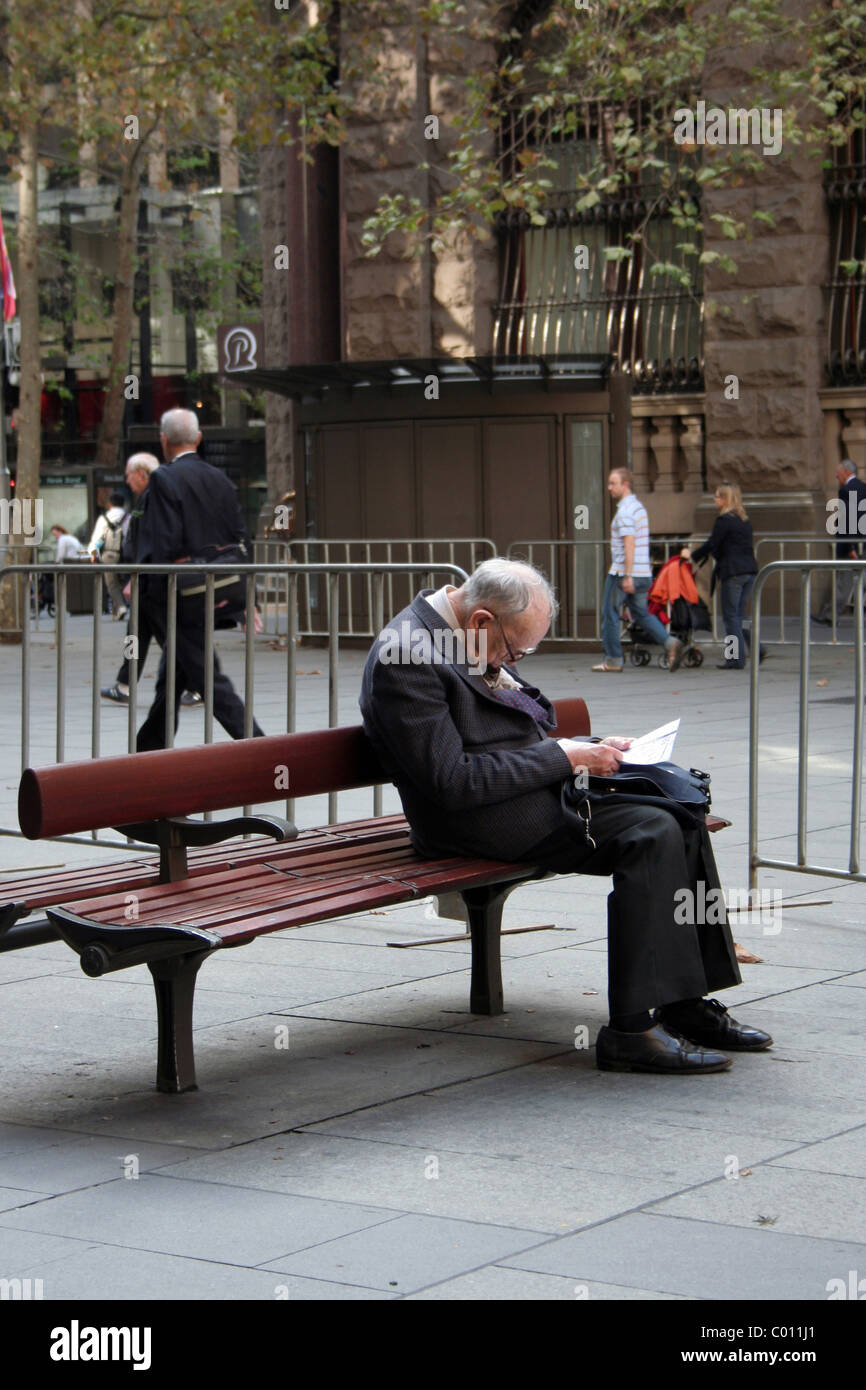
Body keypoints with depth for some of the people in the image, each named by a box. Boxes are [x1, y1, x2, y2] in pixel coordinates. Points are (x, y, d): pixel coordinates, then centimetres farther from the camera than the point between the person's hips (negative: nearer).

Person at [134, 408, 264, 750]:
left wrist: (143, 588, -12)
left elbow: (165, 543, -20)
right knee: (172, 674, 18)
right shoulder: (221, 480, 9)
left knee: (206, 675, -6)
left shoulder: (164, 478, -12)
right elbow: (242, 540, 8)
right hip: (212, 595, 8)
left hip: (179, 595, -8)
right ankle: (148, 751, 28)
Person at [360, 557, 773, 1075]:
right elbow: (453, 783, -23)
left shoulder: (478, 639, 13)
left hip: (535, 784, 10)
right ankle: (632, 1030, -20)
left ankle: (685, 1003, -2)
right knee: (652, 832, -22)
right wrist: (563, 756, -17)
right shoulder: (405, 659, -18)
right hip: (473, 821, -10)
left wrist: (592, 750, 6)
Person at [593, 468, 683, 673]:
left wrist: (627, 576, -26)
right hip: (643, 572, 9)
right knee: (642, 613, 14)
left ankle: (613, 659, 7)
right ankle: (670, 643, -5)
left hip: (622, 572, -9)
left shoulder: (625, 511, -15)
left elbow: (629, 544, -22)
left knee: (609, 613, 4)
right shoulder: (639, 506, 15)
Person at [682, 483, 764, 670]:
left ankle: (736, 658, -2)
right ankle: (756, 649, 0)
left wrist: (692, 555, 7)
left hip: (733, 573, -8)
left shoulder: (724, 520, -10)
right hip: (750, 570, 8)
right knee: (738, 616, 13)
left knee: (731, 616, -2)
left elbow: (712, 545, -11)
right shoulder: (744, 521, 16)